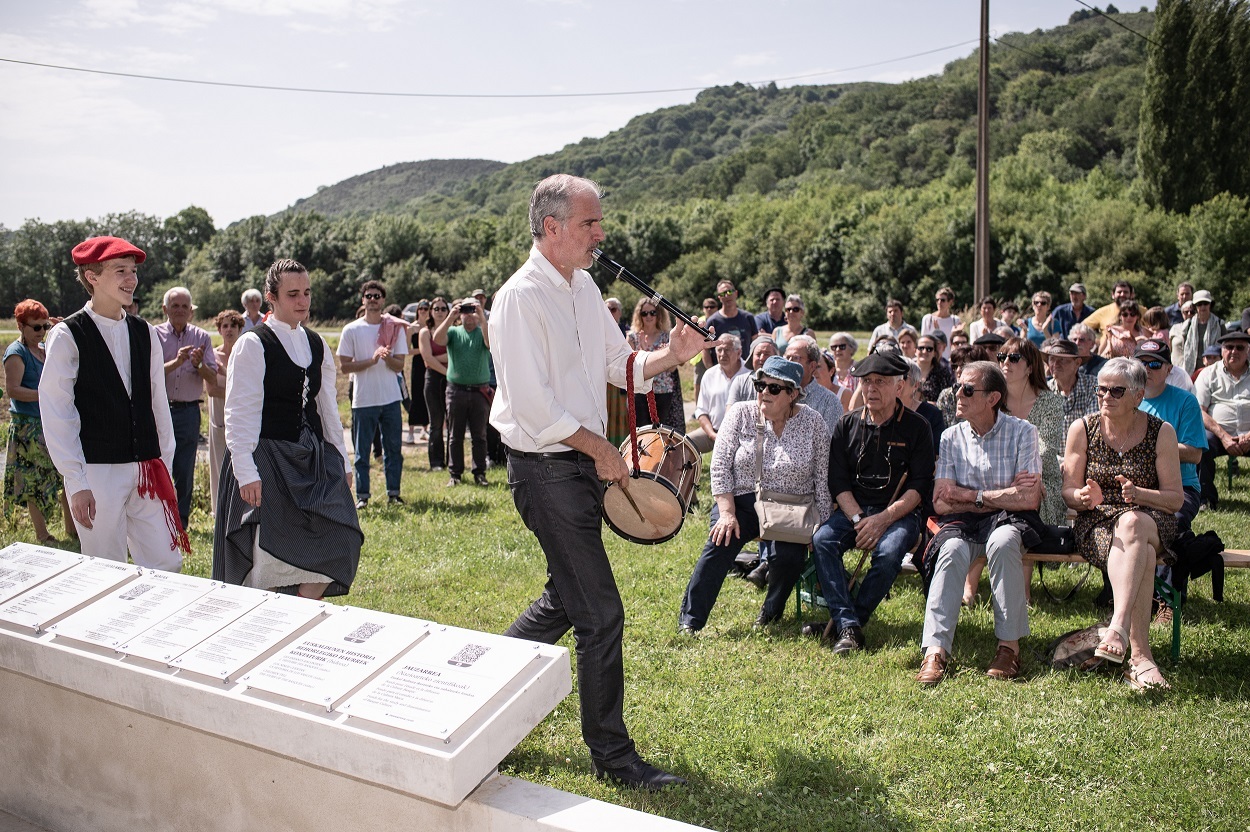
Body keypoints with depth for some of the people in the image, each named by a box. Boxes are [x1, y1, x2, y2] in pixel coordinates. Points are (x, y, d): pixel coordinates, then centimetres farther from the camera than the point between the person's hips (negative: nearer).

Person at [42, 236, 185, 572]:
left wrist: (165, 466, 11)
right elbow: (56, 417, -7)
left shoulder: (145, 334, 9)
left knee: (167, 564, 4)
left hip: (147, 469, 5)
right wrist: (77, 484, -11)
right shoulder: (67, 336, -5)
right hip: (97, 472, -4)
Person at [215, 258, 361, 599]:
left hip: (313, 457, 6)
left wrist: (340, 459, 13)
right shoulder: (253, 345, -7)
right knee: (273, 557, -4)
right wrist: (246, 472, -19)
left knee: (338, 544, -4)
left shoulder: (317, 345, 12)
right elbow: (240, 414, -12)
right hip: (268, 461, -6)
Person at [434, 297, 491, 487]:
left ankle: (480, 473, 13)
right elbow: (437, 339, -12)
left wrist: (482, 318, -24)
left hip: (479, 391, -1)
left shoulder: (482, 332, 5)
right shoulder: (453, 332, 7)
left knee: (479, 435, 5)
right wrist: (450, 317, -20)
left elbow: (491, 343, -18)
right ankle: (455, 473, 14)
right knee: (456, 436, 6)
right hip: (456, 390, 1)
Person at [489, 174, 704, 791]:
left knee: (566, 599, 19)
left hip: (581, 462, 9)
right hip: (546, 467, -9)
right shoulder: (521, 298, -17)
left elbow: (619, 364, 15)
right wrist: (600, 447, -13)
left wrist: (671, 356, -3)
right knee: (600, 613, -3)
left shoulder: (583, 287, 11)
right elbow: (532, 406, -21)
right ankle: (612, 755, 13)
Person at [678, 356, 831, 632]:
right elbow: (720, 465, -4)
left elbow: (823, 477, 2)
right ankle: (690, 620, -14)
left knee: (787, 556, -25)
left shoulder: (812, 422, -1)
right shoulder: (740, 414, -2)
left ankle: (772, 610, 7)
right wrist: (727, 513, -14)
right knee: (720, 543, -24)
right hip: (742, 501, 0)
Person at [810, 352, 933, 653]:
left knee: (889, 551, -33)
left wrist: (883, 519, -17)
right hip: (852, 509, 3)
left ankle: (850, 619, -15)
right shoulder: (847, 425, 10)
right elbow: (837, 481, 4)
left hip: (899, 512, -2)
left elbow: (921, 485, -5)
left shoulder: (916, 427, 2)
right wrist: (858, 519, -13)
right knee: (821, 539, -26)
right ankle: (847, 626, -28)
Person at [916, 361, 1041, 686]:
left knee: (1002, 542, -36)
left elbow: (1029, 499, -12)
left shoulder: (1022, 433, -2)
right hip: (964, 522, 2)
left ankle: (1010, 645, -25)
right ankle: (935, 650, -39)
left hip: (1007, 519, -2)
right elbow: (941, 503, -2)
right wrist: (1001, 496, -7)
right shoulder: (952, 437, 6)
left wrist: (971, 495, -9)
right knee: (952, 549, -32)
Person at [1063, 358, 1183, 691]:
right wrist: (1086, 497, -22)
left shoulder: (1161, 432, 2)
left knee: (1131, 525, -39)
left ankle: (1118, 626, -47)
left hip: (1152, 523, 0)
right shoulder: (1082, 429, 4)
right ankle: (1140, 655, -39)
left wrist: (1139, 494, -21)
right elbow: (1068, 492, 3)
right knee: (1141, 556, -35)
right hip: (1096, 524, 0)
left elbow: (1176, 499, 0)